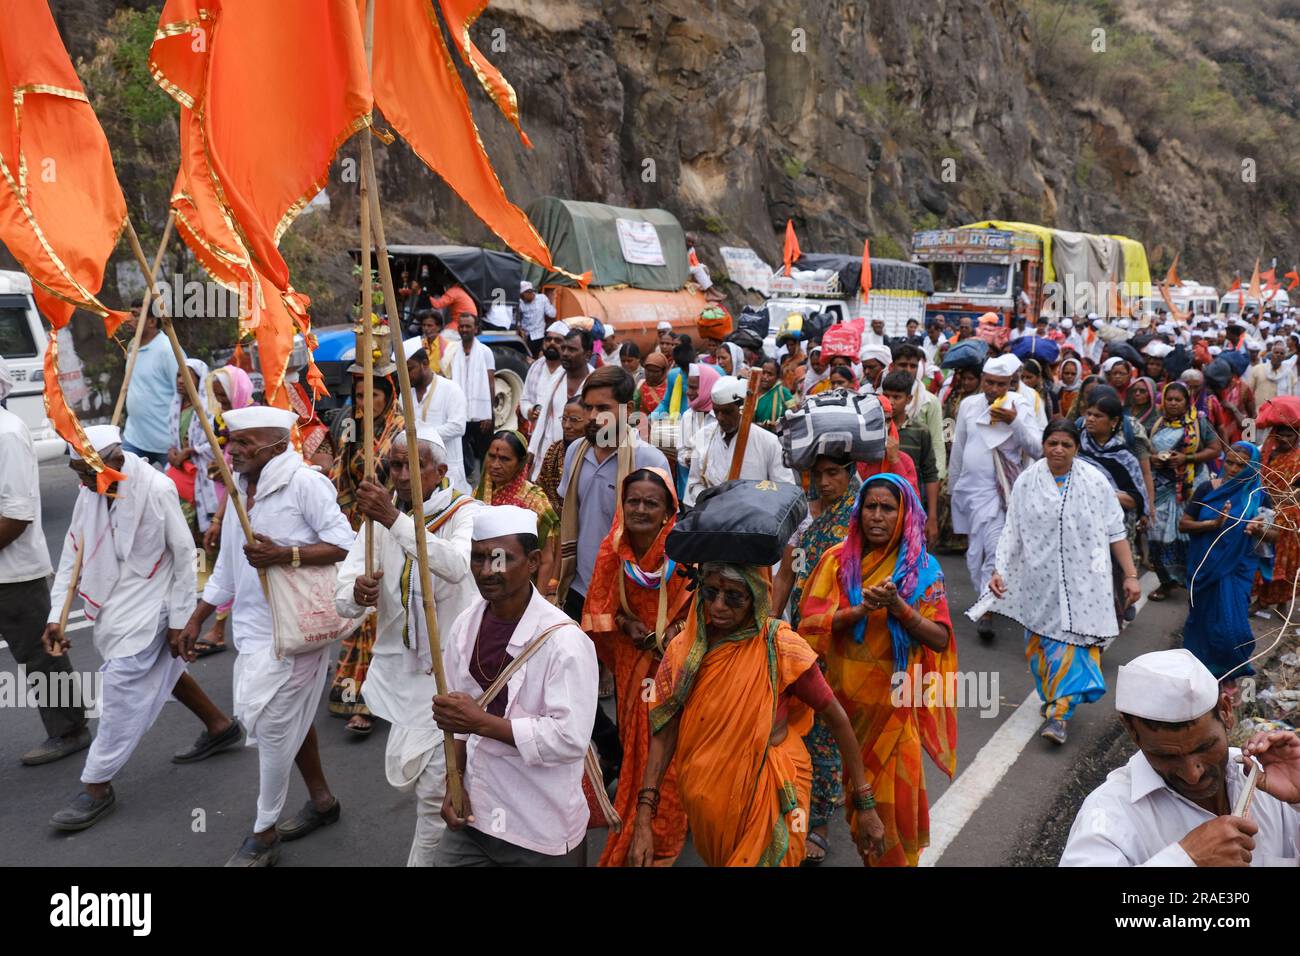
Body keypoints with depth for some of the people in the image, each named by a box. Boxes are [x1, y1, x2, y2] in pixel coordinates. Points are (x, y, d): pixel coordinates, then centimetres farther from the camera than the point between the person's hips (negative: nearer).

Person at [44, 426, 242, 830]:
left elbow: (184, 555, -15)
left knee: (121, 691, -7)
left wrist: (179, 619, -12)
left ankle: (97, 786, 5)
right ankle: (220, 727, 40)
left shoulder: (156, 490, -22)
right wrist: (56, 615, -3)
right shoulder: (89, 491, -3)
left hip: (146, 607, -7)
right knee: (161, 670, 21)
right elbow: (73, 554, 2)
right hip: (111, 606, 7)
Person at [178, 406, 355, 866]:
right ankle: (322, 799, 34)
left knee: (273, 721, -4)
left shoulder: (305, 483, -14)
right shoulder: (240, 491, 12)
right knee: (288, 716, 16)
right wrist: (195, 620, 16)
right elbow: (227, 566, 18)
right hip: (254, 626, 8)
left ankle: (264, 833, 10)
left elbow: (344, 544, -18)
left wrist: (284, 555, -26)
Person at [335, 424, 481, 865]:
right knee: (405, 771, 20)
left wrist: (395, 520, -42)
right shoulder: (379, 520, 3)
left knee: (435, 784, -5)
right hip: (401, 666, 6)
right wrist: (357, 594, -31)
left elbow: (456, 565, -34)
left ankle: (423, 857, 18)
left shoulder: (466, 512, -11)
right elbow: (343, 600, -7)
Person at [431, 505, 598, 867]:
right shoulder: (465, 626, 0)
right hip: (474, 812, 5)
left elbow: (570, 739, -25)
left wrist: (482, 721, -25)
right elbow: (457, 717, 9)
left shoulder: (564, 641, -21)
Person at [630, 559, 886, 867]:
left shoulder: (780, 648, -18)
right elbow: (664, 733, -7)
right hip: (709, 796, 4)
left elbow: (836, 717, -11)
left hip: (771, 794, -4)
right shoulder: (684, 650, -9)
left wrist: (865, 804, -9)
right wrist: (643, 820, -13)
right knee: (718, 859, 26)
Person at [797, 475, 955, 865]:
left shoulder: (922, 569, -5)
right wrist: (859, 611, -22)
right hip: (845, 692, 2)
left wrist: (898, 607, -23)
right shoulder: (838, 559, -2)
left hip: (895, 698, -1)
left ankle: (896, 858, 26)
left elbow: (940, 640, -9)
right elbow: (810, 622, -8)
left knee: (893, 789, 4)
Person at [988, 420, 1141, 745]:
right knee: (1041, 640, 10)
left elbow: (1115, 532, 1)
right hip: (1040, 578, 2)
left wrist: (1130, 575, -2)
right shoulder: (1027, 482, 0)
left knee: (1073, 642, -6)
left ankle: (1058, 713, -3)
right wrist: (999, 570, -8)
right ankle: (1051, 697, 31)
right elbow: (1012, 532, 2)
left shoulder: (1094, 481, -2)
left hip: (1081, 580, -1)